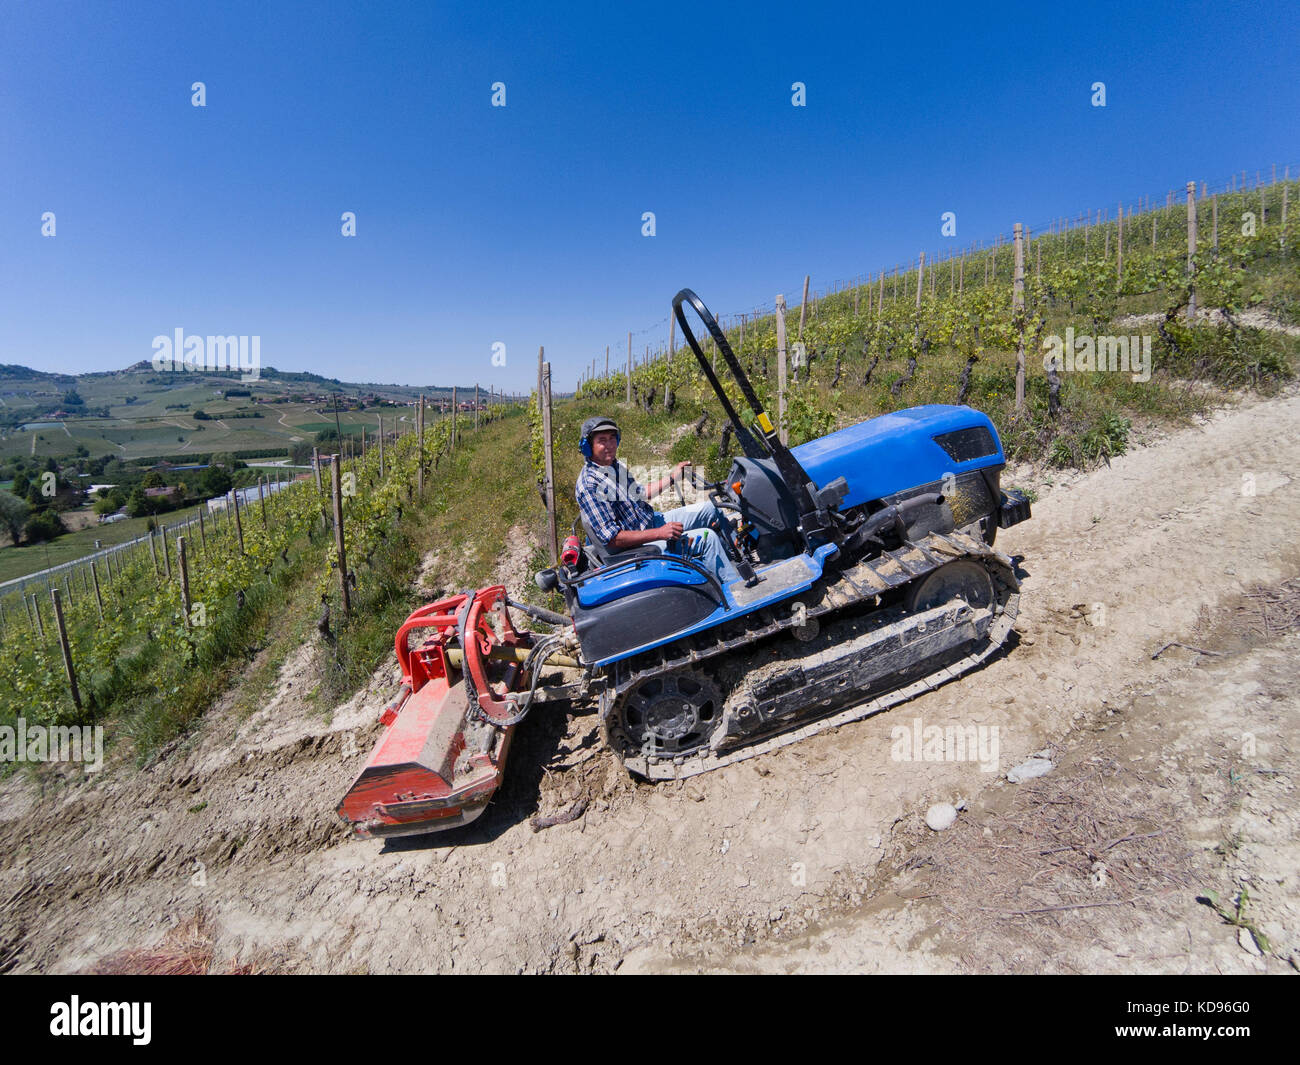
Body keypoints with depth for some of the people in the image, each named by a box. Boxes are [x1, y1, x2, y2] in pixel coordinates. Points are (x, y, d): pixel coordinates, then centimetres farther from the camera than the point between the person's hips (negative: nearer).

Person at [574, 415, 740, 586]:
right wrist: (659, 533, -29)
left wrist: (672, 476, 18)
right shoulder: (589, 485, -24)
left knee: (711, 508, 10)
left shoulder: (615, 465, 6)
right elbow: (611, 539, -27)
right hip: (635, 546, -10)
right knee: (707, 537, -18)